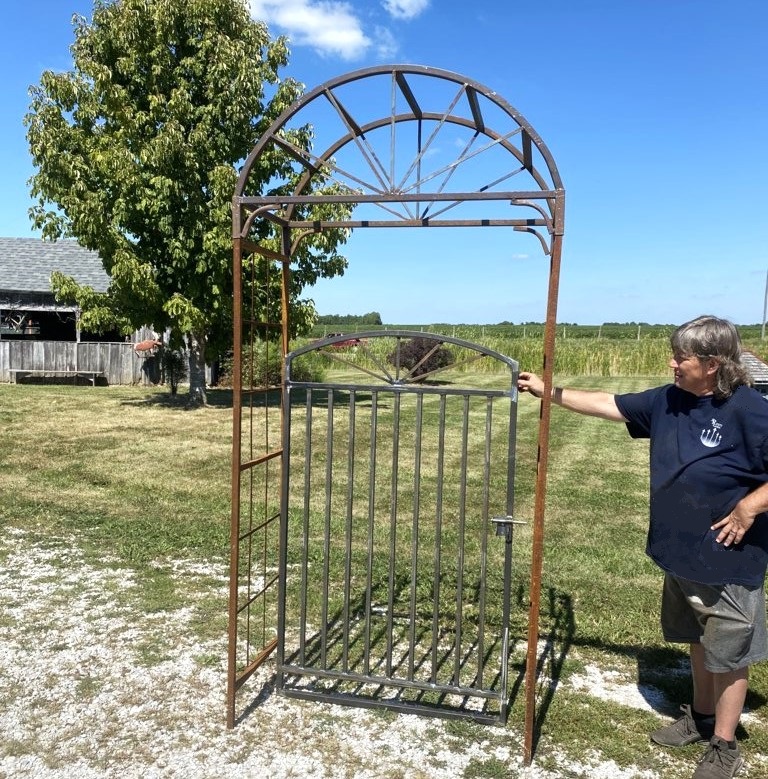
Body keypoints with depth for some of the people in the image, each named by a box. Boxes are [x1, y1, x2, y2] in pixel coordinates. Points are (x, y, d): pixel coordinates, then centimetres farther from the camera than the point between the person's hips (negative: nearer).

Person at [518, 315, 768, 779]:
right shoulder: (667, 402, -2)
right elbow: (607, 405, 5)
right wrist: (548, 392, 3)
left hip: (728, 562, -7)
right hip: (680, 555, 7)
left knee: (729, 653, 11)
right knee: (700, 641, 25)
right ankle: (700, 717, 45)